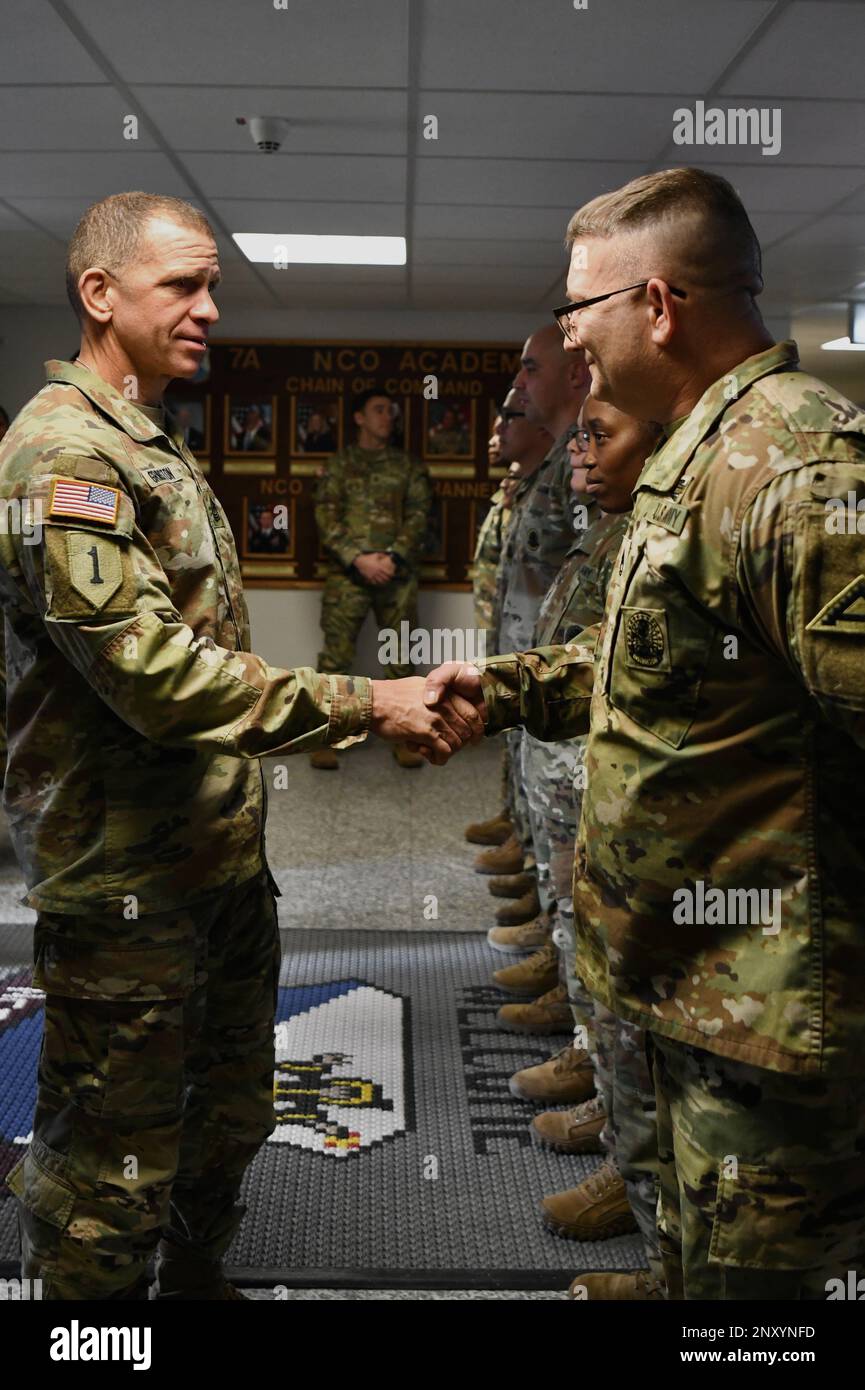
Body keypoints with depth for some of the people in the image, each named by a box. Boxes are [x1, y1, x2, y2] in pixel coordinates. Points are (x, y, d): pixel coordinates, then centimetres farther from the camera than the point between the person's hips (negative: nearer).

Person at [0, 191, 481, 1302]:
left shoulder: (160, 449, 15)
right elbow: (154, 673, -27)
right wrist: (368, 707, -26)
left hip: (222, 856, 10)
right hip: (126, 882, -10)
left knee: (228, 1118, 24)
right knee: (112, 1170, 4)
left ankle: (197, 1278, 45)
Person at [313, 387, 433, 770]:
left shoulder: (409, 466, 12)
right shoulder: (337, 465, 8)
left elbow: (418, 517, 3)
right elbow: (326, 518, -1)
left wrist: (393, 558, -12)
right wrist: (358, 559, -13)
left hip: (397, 574, 1)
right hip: (347, 573, -1)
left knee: (401, 657, 4)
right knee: (335, 656, -3)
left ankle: (404, 738, 12)